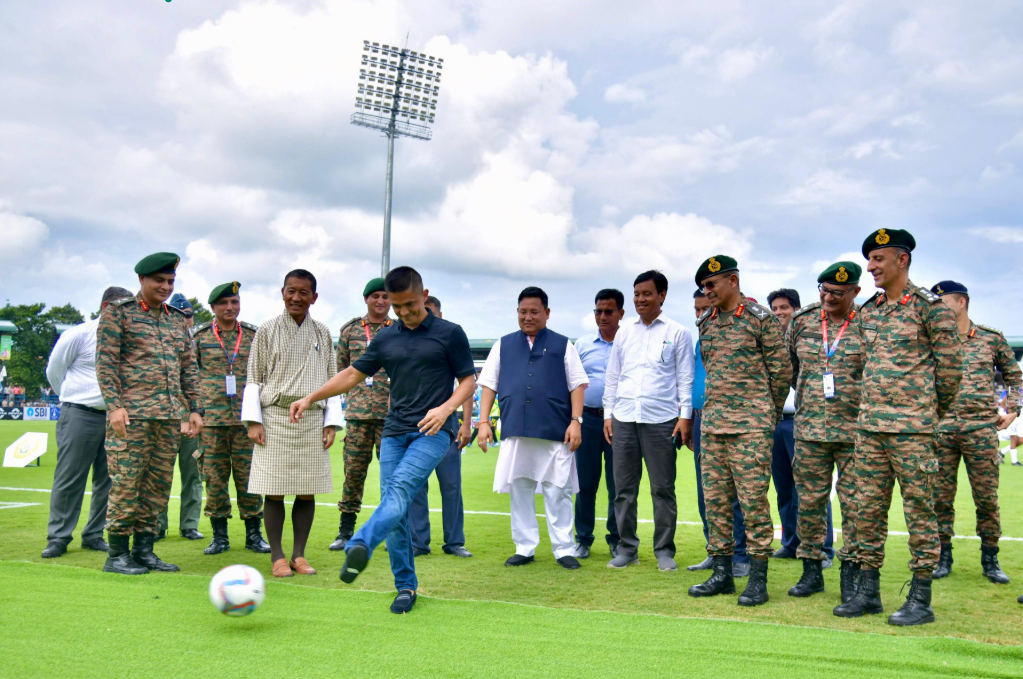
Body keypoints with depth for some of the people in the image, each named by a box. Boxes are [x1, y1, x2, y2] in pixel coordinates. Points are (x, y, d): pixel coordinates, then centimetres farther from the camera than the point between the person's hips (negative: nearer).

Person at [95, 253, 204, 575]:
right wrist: (114, 405, -14)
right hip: (132, 414, -5)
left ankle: (144, 551, 15)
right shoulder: (118, 312, 2)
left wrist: (195, 408, 11)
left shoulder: (177, 320, 18)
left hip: (170, 416, 6)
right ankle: (117, 554, 5)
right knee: (126, 484, -5)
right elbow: (105, 361, -5)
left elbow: (189, 368, 19)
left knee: (158, 486, 6)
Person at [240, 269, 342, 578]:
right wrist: (253, 420, -4)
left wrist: (331, 422, 5)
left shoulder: (323, 334, 10)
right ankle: (277, 556, 9)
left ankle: (299, 554, 14)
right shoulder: (268, 330, 4)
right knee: (274, 492, 0)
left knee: (307, 492, 4)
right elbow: (253, 378, 5)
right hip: (274, 418, -2)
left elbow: (332, 380, 12)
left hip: (312, 421, 2)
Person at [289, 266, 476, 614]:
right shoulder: (386, 338, 13)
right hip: (394, 432, 4)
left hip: (432, 432, -4)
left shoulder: (449, 334, 2)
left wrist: (446, 407, -15)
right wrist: (310, 398, 15)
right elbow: (353, 373, 20)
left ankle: (359, 545, -45)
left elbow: (468, 380, 3)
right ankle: (406, 587, 8)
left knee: (400, 488, -27)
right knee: (394, 510, -1)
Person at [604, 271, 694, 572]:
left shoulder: (677, 333, 4)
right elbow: (612, 376, 16)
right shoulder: (624, 333, 14)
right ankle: (627, 548, 17)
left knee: (663, 489, 2)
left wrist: (685, 415, -5)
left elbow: (685, 378, 3)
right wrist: (608, 414, 9)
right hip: (623, 419, 4)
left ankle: (664, 550, 13)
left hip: (661, 420, -3)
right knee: (624, 488, 6)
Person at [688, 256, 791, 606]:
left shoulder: (761, 318, -5)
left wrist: (768, 413, 4)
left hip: (751, 425, -6)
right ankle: (722, 573, 17)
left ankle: (758, 579, 3)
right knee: (715, 499, 8)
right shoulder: (705, 323, 13)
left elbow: (782, 370, -2)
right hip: (713, 423, 6)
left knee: (753, 499, -5)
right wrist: (716, 408, 17)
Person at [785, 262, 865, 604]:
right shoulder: (801, 321, 6)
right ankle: (811, 569, 19)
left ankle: (851, 572, 13)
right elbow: (787, 365, 20)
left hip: (856, 430, -2)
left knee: (855, 502, 1)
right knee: (809, 500, 7)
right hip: (810, 428, 3)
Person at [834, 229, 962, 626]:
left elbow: (950, 364, -3)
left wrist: (935, 411, 5)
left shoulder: (929, 306, -6)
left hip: (912, 427, -6)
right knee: (868, 508, 9)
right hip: (869, 425, 7)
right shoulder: (866, 311, 13)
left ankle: (921, 600, 8)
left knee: (919, 510, 0)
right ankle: (868, 591, 19)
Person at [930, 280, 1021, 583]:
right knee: (940, 496, 3)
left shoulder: (992, 339, 7)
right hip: (941, 429, 1)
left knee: (987, 497, 3)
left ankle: (990, 560, 17)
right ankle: (943, 556, 15)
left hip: (982, 428, -1)